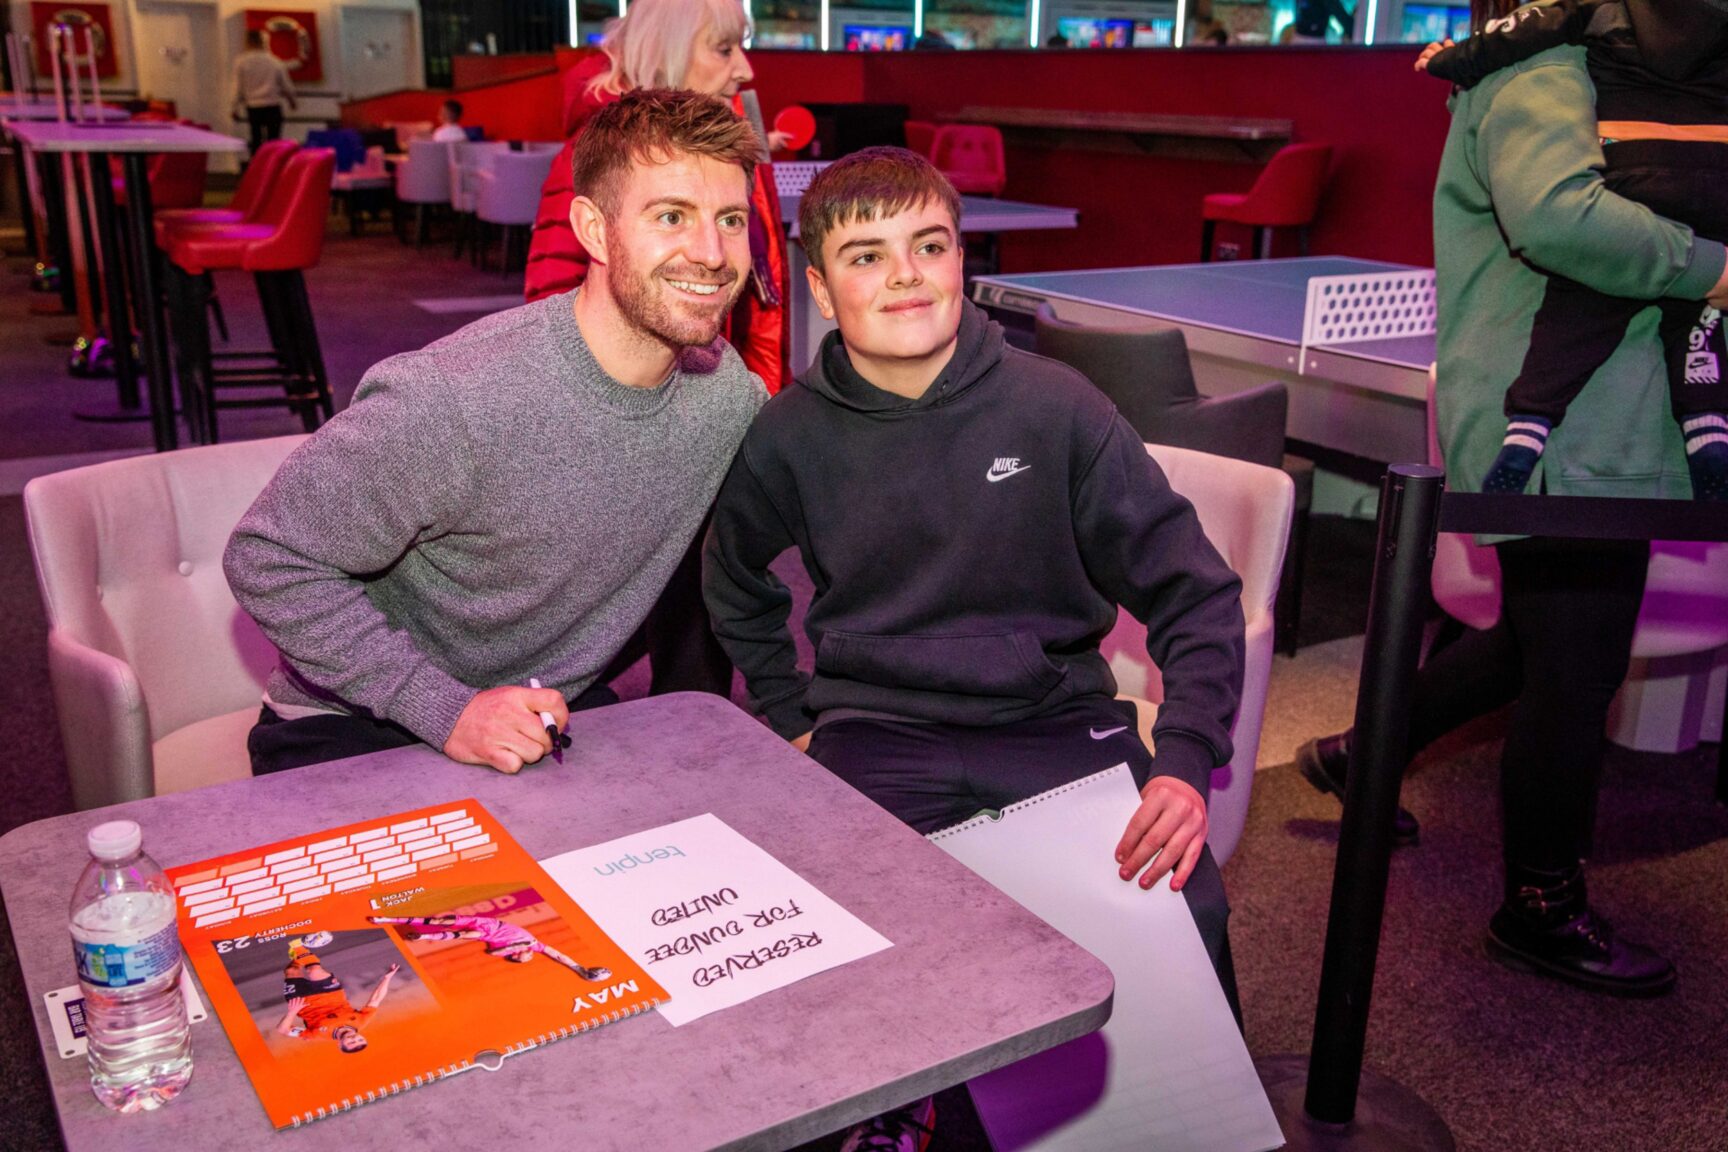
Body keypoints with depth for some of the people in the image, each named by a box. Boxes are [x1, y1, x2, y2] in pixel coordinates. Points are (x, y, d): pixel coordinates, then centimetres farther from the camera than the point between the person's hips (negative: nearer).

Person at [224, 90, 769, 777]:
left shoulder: (727, 391, -9)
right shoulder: (452, 401, -29)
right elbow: (270, 561, -19)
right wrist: (446, 710, -24)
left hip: (553, 713, 4)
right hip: (355, 731, -4)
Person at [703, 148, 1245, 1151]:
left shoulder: (1056, 408, -6)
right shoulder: (791, 437, -1)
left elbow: (1194, 591, -1)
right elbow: (739, 584, 21)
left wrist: (1187, 760, -14)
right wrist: (788, 718, 12)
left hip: (1054, 718, 0)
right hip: (877, 733, 1)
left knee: (1184, 910, -23)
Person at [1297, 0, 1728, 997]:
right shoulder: (1542, 81, -14)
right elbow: (1560, 215, -33)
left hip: (1581, 438, 11)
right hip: (1563, 448, -11)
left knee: (1534, 644, 23)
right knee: (1575, 677, 0)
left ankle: (1362, 754, 37)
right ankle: (1544, 913, 18)